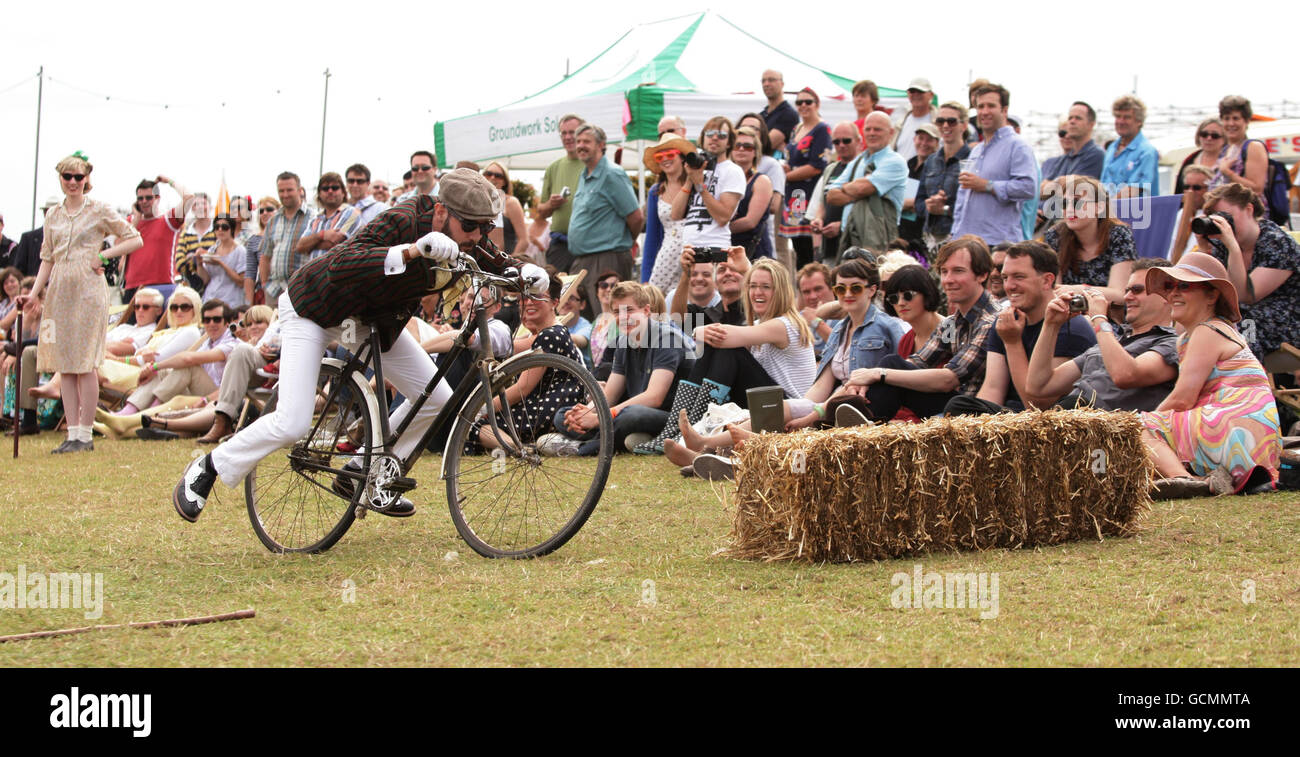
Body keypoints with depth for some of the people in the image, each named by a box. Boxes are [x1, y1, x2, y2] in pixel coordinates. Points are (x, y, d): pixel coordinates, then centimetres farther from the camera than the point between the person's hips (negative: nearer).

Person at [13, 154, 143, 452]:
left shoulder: (100, 211, 0)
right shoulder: (53, 215, 14)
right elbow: (47, 259, 16)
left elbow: (135, 240, 2)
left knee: (85, 363, -7)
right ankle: (72, 433, 5)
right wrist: (34, 294, 6)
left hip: (88, 290, -5)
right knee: (64, 364, 2)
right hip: (59, 291, 5)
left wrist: (103, 256, -7)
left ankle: (85, 434, -3)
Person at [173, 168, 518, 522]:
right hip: (313, 308, -7)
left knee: (437, 399, -2)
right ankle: (207, 468, 5)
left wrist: (526, 272, -25)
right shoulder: (401, 222, -36)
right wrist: (412, 251, -63)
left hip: (373, 316, 7)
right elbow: (341, 266, -50)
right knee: (292, 424, -18)